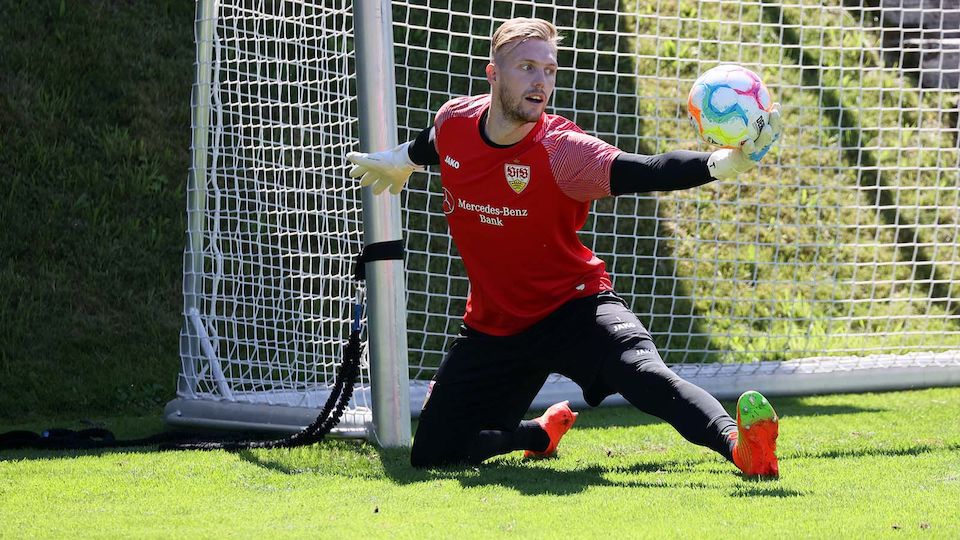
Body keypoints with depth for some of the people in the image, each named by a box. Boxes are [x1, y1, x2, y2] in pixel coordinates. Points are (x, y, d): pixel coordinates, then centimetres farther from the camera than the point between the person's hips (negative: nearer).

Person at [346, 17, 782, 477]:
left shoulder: (560, 150, -23)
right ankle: (544, 432, 31)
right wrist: (400, 161, 41)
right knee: (431, 455, 6)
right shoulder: (454, 121, -9)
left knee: (643, 373, -36)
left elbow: (648, 171, -38)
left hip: (572, 306, -5)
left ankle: (738, 442, -48)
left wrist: (727, 161, -55)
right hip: (493, 326, 5)